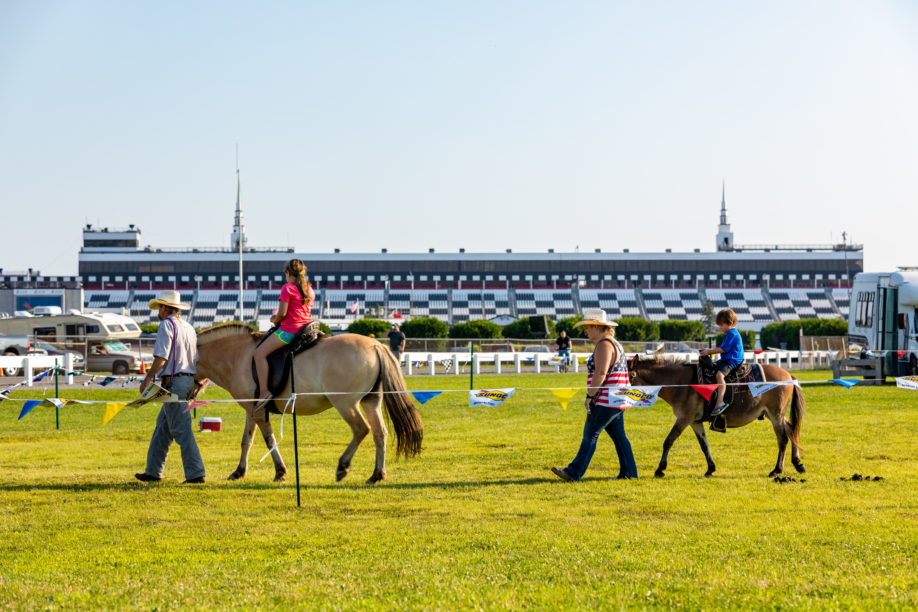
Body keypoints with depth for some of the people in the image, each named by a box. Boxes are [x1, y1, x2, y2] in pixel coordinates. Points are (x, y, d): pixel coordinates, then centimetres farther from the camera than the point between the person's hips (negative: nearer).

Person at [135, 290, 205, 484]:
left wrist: (147, 379, -7)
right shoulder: (188, 327, 16)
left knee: (181, 430, -7)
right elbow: (197, 360, 16)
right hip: (189, 379, 9)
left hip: (173, 382, -9)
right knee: (162, 426, 16)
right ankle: (153, 471, 21)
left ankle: (195, 474, -10)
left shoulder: (167, 325, -9)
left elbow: (161, 358, -16)